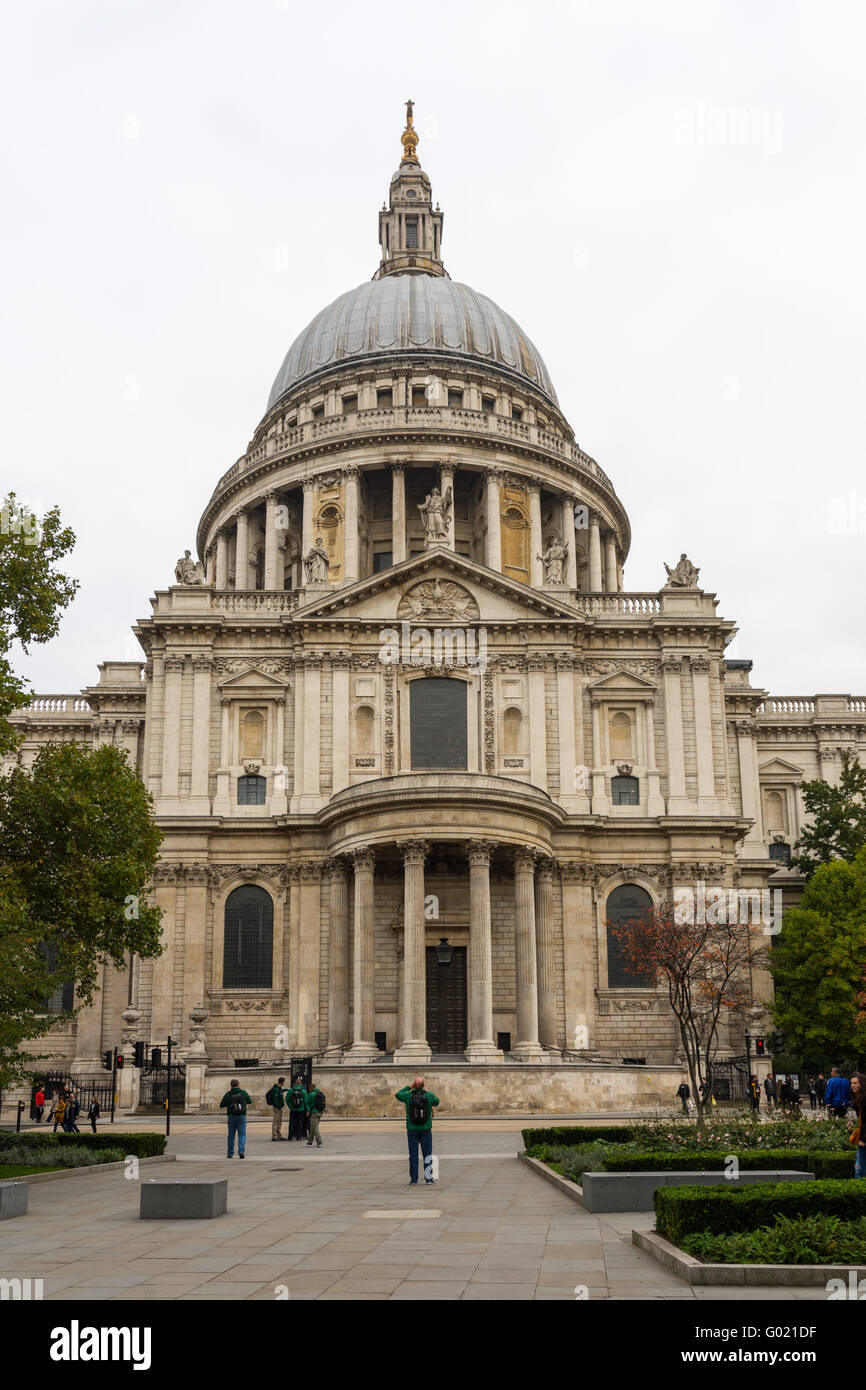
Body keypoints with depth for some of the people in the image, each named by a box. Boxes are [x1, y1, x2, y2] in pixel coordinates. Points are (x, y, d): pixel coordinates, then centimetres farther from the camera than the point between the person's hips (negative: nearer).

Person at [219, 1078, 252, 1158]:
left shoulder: (228, 1094, -5)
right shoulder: (243, 1093, -3)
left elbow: (221, 1106, 3)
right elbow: (250, 1102, 14)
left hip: (231, 1116, 1)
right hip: (241, 1116, -1)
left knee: (231, 1135, 14)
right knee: (242, 1135, 5)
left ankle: (230, 1154, 17)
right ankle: (241, 1152, -13)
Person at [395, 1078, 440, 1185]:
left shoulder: (408, 1095, -9)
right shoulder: (429, 1095, -9)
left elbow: (397, 1095, 12)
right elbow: (436, 1102, 14)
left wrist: (409, 1087, 14)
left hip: (412, 1130, 0)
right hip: (426, 1130, 0)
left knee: (413, 1155, 5)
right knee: (427, 1154, 10)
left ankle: (413, 1180, 6)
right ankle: (428, 1178, 12)